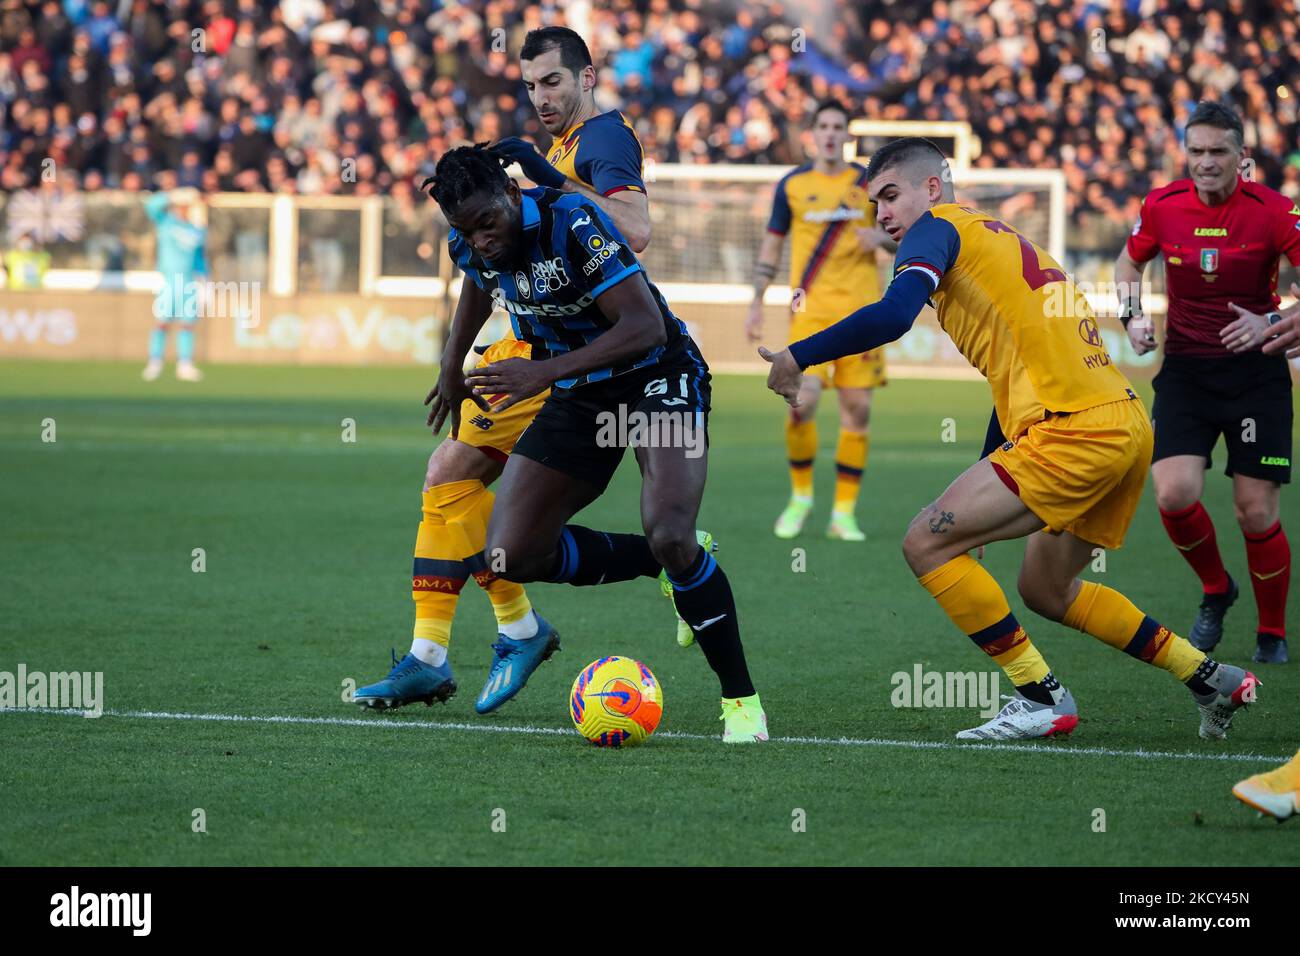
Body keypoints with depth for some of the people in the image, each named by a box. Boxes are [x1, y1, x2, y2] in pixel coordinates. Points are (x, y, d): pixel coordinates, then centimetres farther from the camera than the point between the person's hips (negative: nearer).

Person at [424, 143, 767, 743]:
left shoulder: (573, 223, -27)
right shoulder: (469, 246, -6)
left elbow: (646, 326, -31)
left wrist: (547, 371, -37)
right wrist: (453, 365, 30)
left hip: (656, 376, -7)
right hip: (577, 399, 7)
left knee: (669, 535, -29)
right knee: (510, 556, -5)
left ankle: (741, 699, -13)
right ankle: (668, 560, 14)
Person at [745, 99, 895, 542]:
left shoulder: (870, 183, 7)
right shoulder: (792, 184, 7)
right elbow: (772, 243, 13)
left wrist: (882, 237, -11)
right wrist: (756, 302, 7)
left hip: (860, 310, 1)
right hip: (809, 307, -1)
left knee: (857, 407, -3)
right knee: (802, 401, -16)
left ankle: (843, 513, 6)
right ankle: (801, 496, 7)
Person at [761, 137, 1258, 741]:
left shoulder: (938, 229, 0)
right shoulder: (1002, 240, 27)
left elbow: (892, 316, -20)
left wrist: (797, 358, -9)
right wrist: (985, 502, 32)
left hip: (1073, 430, -10)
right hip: (1128, 423, 10)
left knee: (927, 544, -7)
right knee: (1045, 590, 23)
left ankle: (1041, 698, -4)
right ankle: (1212, 678, 26)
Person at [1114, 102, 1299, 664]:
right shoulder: (1162, 206, -1)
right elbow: (1129, 263, 18)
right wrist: (1132, 316, 1)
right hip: (1185, 369, 2)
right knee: (1174, 494, -16)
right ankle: (1215, 590, 15)